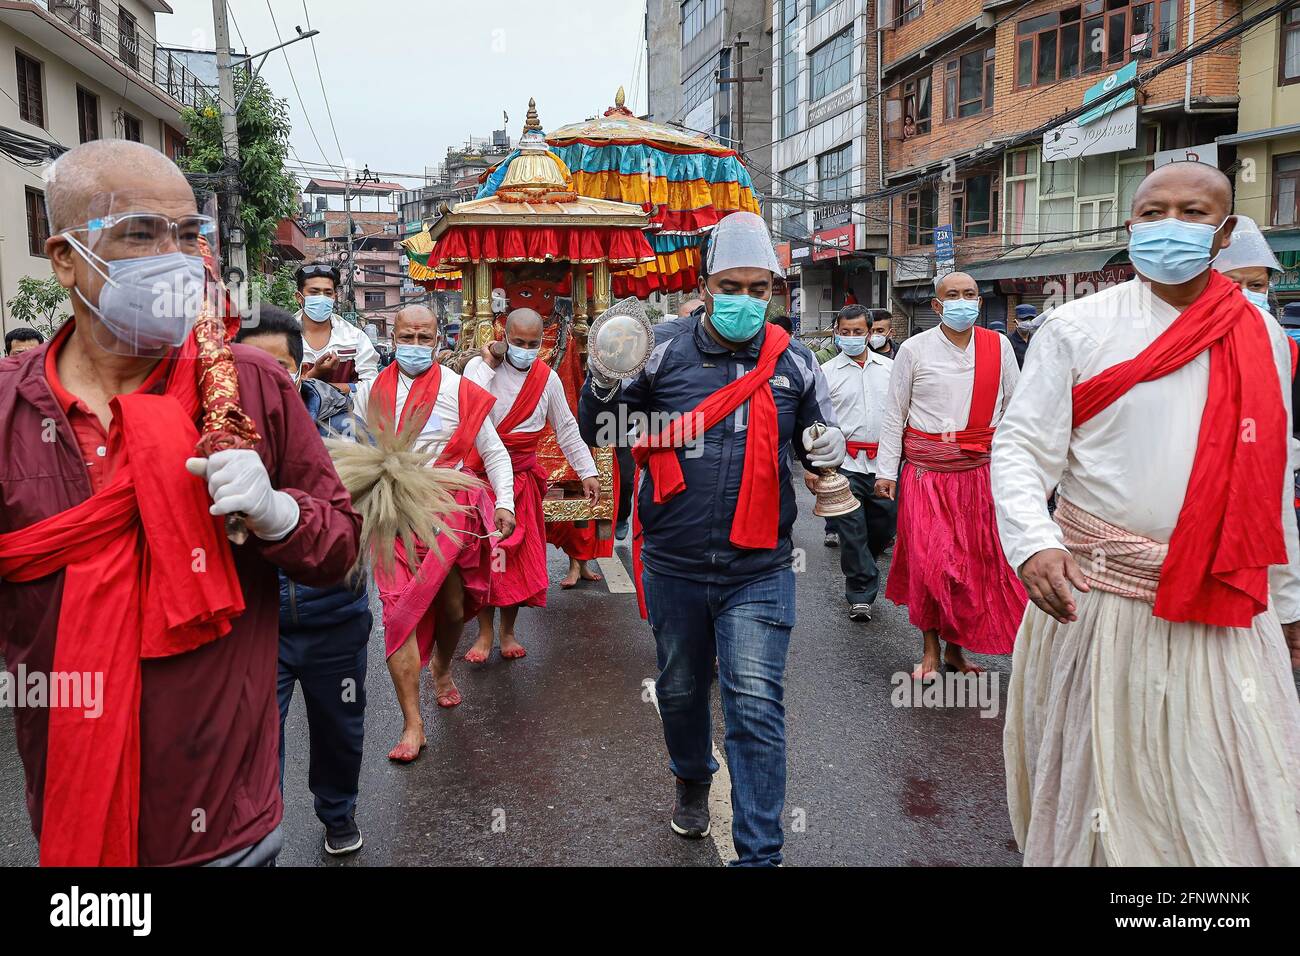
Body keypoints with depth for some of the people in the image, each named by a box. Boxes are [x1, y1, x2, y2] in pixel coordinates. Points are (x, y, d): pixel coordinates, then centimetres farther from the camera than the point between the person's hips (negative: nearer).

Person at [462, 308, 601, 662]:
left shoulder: (547, 377, 3)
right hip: (481, 474, -2)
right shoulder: (479, 366, -5)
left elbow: (566, 428, 10)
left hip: (522, 478, 3)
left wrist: (587, 472, 7)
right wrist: (489, 366, -17)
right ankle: (484, 633, 13)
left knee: (519, 554, 6)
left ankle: (508, 631, 21)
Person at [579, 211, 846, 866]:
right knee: (680, 690, 20)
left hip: (758, 571, -1)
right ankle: (692, 779, 50)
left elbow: (822, 436, 16)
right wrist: (604, 380, -21)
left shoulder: (792, 362, 2)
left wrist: (829, 447, -9)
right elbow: (595, 431, -1)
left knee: (756, 707, -4)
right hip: (672, 566, 1)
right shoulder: (663, 349, -3)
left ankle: (760, 853, 10)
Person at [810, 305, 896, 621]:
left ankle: (859, 565, 38)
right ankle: (861, 594, 5)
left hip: (883, 462, 3)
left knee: (884, 524, 9)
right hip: (844, 462, -3)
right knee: (851, 529, -5)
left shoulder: (889, 367, 10)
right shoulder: (827, 372, 2)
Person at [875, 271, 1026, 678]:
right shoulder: (914, 349, 0)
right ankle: (930, 648, 14)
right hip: (926, 472, -2)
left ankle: (956, 647, 22)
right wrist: (886, 471, -2)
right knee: (928, 561, -4)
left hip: (982, 472, 2)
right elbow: (894, 415, 2)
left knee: (977, 561, 6)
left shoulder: (998, 346, 5)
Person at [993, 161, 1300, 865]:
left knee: (1234, 802, 7)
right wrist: (1035, 543, -25)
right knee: (1097, 791, 12)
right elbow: (1020, 448, -8)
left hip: (1226, 616, 3)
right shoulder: (1077, 328, -3)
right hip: (1096, 598, -2)